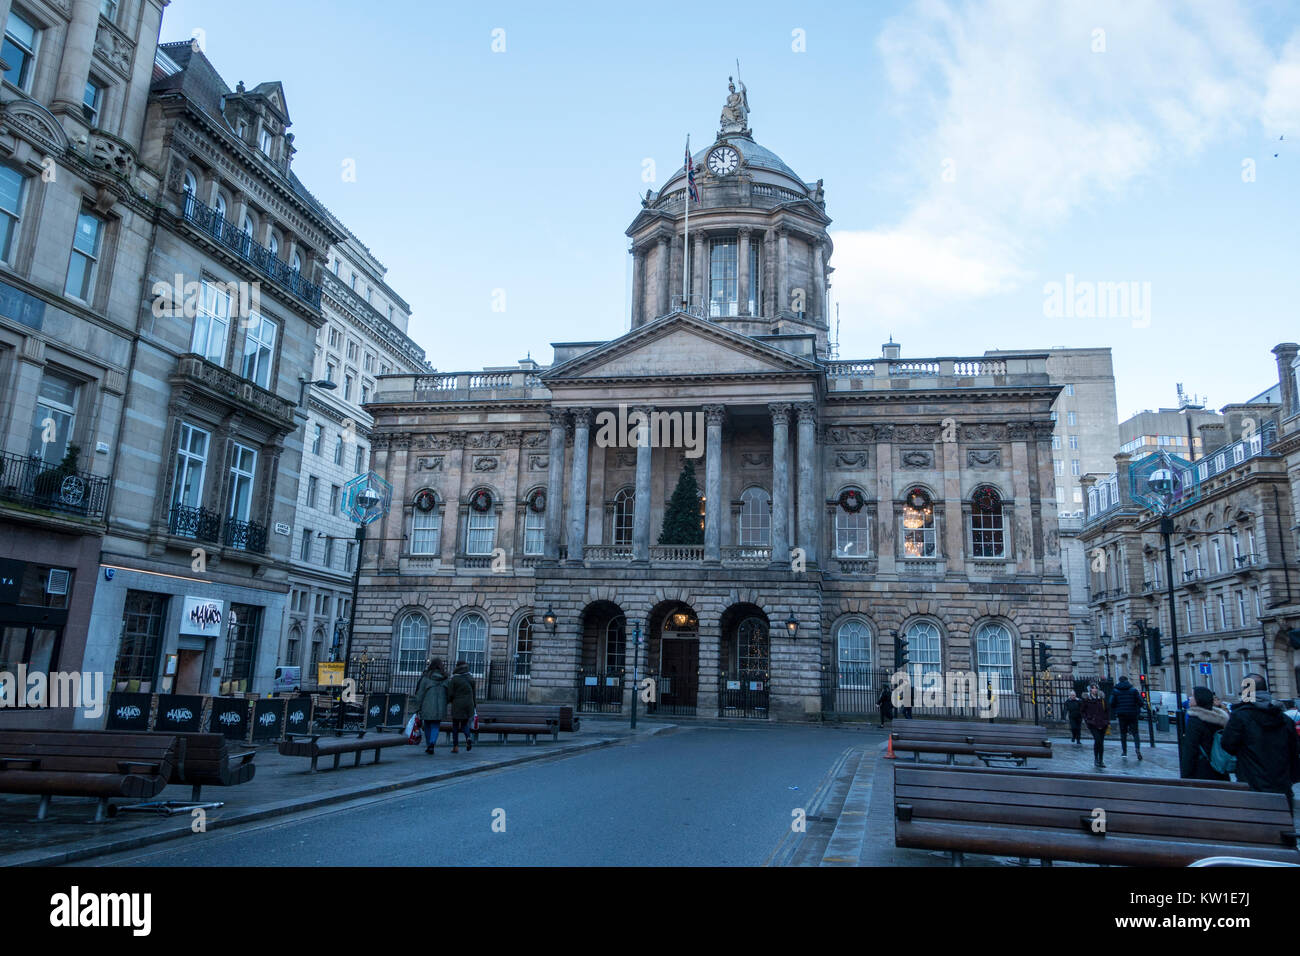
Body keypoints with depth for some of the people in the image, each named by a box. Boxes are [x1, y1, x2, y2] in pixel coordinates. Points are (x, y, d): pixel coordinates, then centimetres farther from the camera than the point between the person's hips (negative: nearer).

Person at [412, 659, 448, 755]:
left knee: (427, 726, 15)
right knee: (435, 727, 5)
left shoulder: (426, 677, -6)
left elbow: (420, 694, -5)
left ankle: (428, 746, 22)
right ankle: (432, 744, -17)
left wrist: (417, 708, 0)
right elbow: (448, 694, 4)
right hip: (439, 707, 1)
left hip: (427, 706, -1)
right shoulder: (445, 678, 1)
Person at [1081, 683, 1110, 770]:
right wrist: (1086, 720, -2)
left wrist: (1108, 722, 7)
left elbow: (1106, 711, 15)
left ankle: (1100, 762, 15)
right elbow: (1083, 711, 10)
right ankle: (1096, 759, -1)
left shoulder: (1102, 699, 8)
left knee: (1101, 742, 5)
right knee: (1097, 740, -17)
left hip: (1102, 723, 3)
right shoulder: (1087, 700, 2)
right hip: (1092, 723, -3)